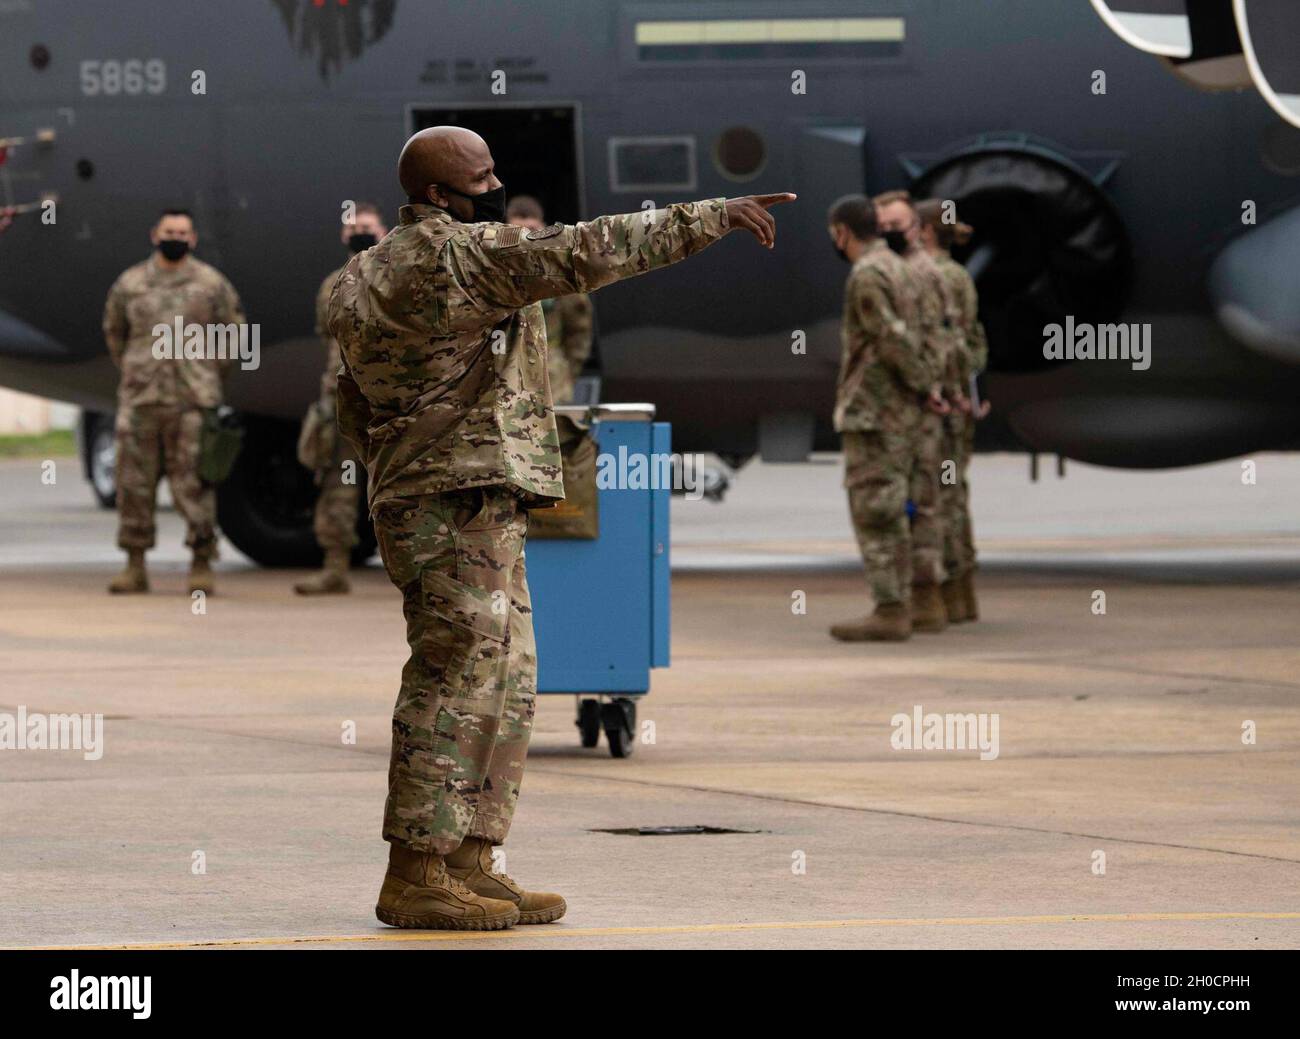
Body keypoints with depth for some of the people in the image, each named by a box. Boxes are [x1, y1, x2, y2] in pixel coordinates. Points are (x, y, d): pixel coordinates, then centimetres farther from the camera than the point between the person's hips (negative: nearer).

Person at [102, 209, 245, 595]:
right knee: (134, 483, 2)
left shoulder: (212, 284, 4)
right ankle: (135, 566, 8)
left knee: (194, 483, -5)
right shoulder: (129, 284, 9)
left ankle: (201, 565, 0)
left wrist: (209, 379, 10)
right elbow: (114, 333, 21)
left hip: (192, 403, -2)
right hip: (140, 400, 2)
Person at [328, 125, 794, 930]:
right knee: (460, 681, -10)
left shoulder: (370, 277, 18)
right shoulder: (452, 254, -12)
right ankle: (416, 877, -11)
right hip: (463, 498, -10)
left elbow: (356, 417, 22)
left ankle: (470, 865, 12)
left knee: (505, 684, 12)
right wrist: (709, 220, -17)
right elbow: (580, 254, -19)